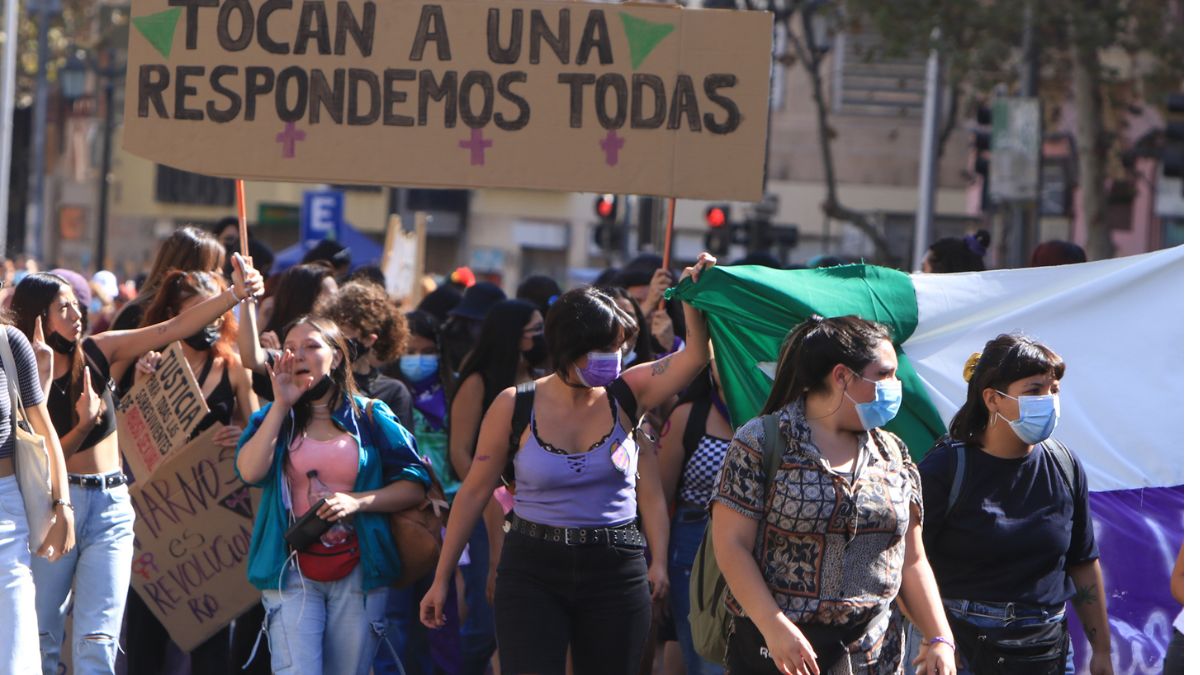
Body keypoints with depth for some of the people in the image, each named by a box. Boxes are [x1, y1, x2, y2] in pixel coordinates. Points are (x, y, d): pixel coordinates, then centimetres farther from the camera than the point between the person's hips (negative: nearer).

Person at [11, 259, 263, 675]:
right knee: (39, 636, 4)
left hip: (110, 505, 2)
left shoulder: (98, 352, 3)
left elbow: (176, 328, -1)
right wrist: (83, 425, -19)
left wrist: (236, 295, -12)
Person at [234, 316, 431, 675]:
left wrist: (358, 501, -13)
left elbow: (415, 484, 1)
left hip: (358, 573, 0)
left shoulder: (370, 417, 6)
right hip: (292, 572, 0)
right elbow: (250, 471, -10)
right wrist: (281, 404, -8)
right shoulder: (274, 417, 10)